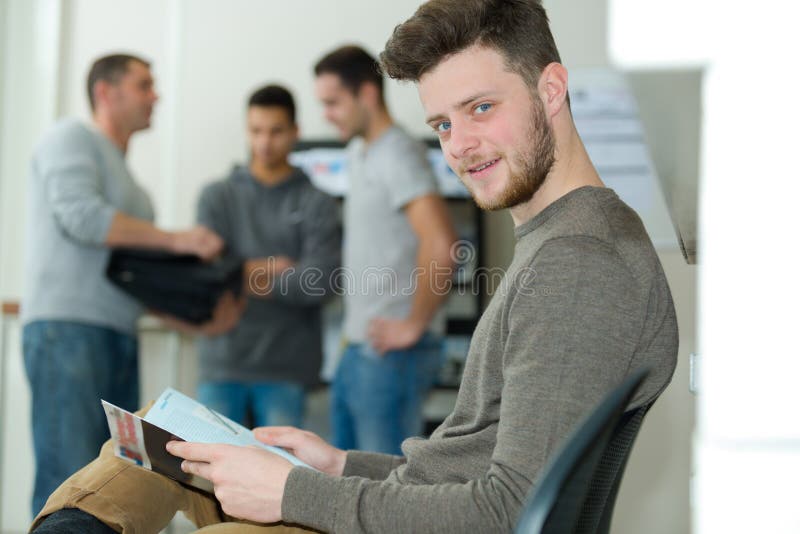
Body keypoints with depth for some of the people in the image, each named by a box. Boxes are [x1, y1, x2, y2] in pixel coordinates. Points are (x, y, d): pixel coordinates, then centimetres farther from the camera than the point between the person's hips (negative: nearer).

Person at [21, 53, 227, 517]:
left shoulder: (126, 176, 25)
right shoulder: (72, 137, 3)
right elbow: (79, 213, -15)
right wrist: (175, 240, -13)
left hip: (118, 339, 9)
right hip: (68, 328, -8)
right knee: (69, 484, -14)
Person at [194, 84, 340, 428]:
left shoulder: (317, 204, 6)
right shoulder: (217, 197, 13)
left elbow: (320, 282, -7)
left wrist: (248, 276, -9)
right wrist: (273, 268, -8)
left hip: (286, 367, -1)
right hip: (222, 360, 1)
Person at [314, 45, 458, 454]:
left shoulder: (397, 155, -15)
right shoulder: (358, 152, 14)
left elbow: (440, 245, -29)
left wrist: (414, 325, -20)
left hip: (390, 354, -10)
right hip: (358, 348, 10)